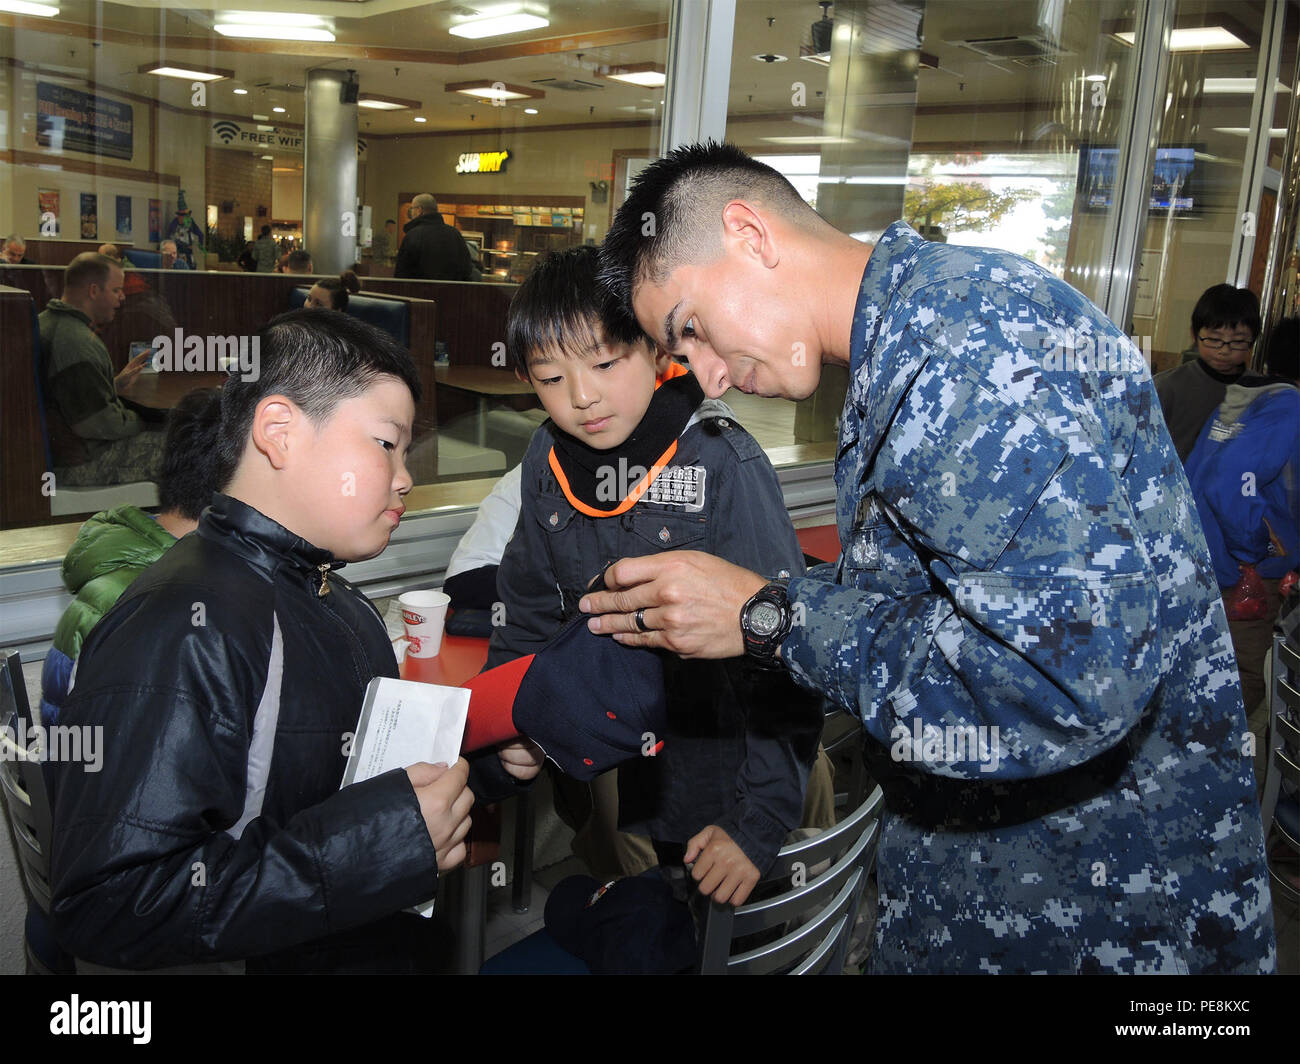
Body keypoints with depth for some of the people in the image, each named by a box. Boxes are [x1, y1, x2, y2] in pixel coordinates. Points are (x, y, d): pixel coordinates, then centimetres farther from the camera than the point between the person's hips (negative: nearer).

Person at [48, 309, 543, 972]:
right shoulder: (182, 627, -21)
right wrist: (379, 840, -29)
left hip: (387, 949, 8)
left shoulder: (339, 605, 11)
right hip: (268, 964, -7)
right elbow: (106, 908, -27)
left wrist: (487, 757, 2)